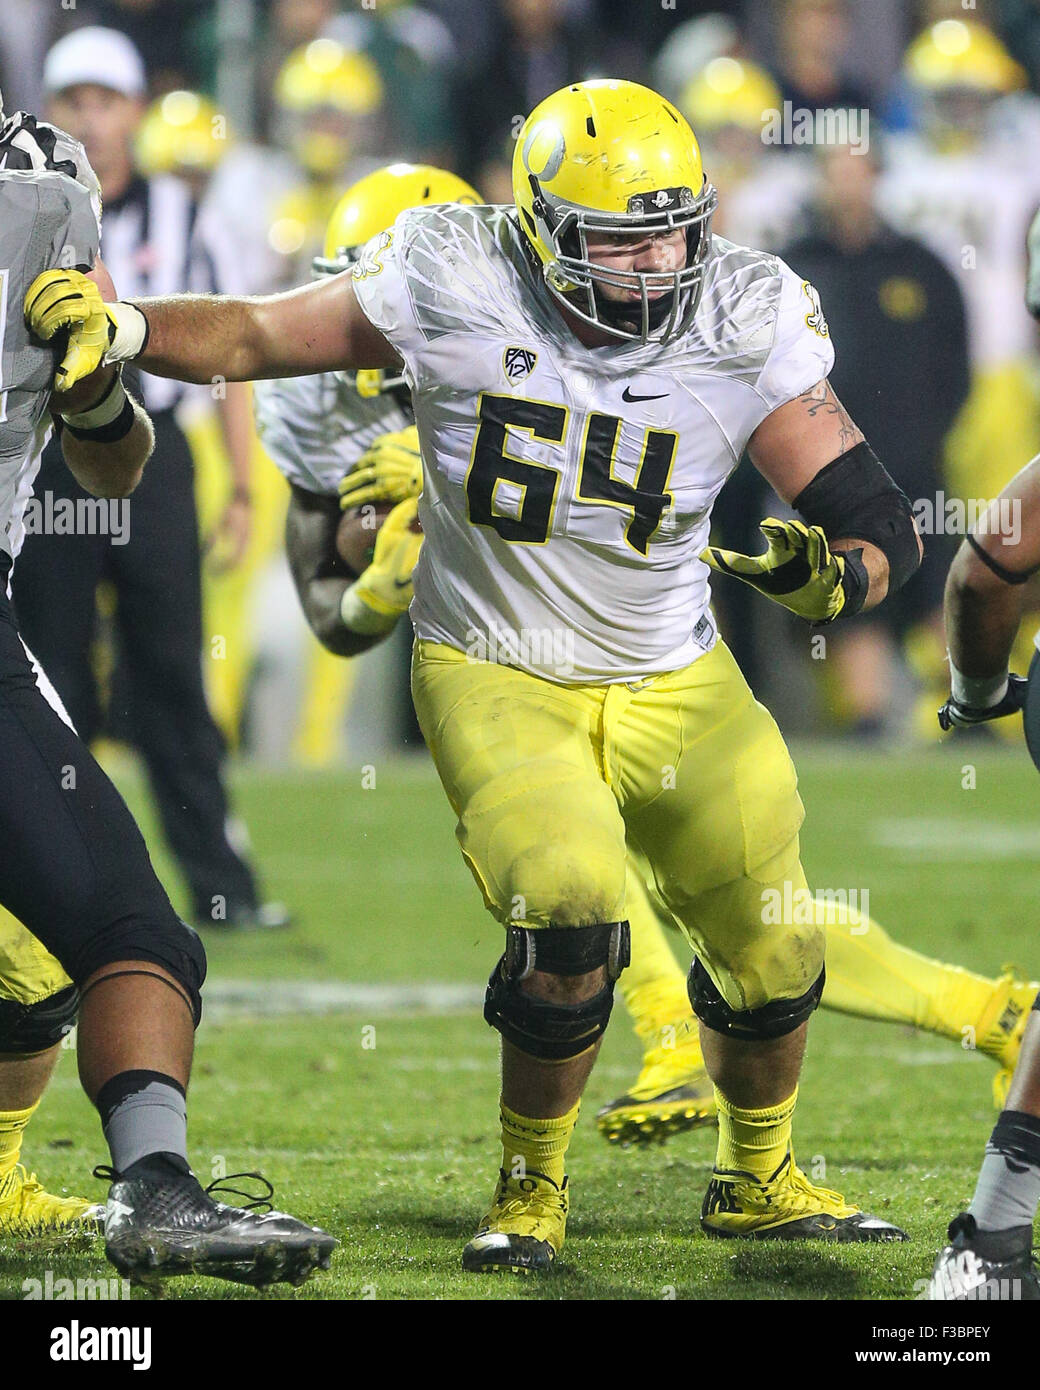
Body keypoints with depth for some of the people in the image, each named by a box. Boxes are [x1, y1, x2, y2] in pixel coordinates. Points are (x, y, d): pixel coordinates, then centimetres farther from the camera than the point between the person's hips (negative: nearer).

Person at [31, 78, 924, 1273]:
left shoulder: (746, 327, -14)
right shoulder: (454, 288, -18)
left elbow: (881, 525, -13)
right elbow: (259, 336, -7)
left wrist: (834, 574, -36)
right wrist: (120, 327, -24)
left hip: (675, 686, 3)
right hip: (499, 682, -3)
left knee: (773, 957, 10)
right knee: (569, 924, -25)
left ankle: (756, 1181, 41)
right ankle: (529, 1195, 0)